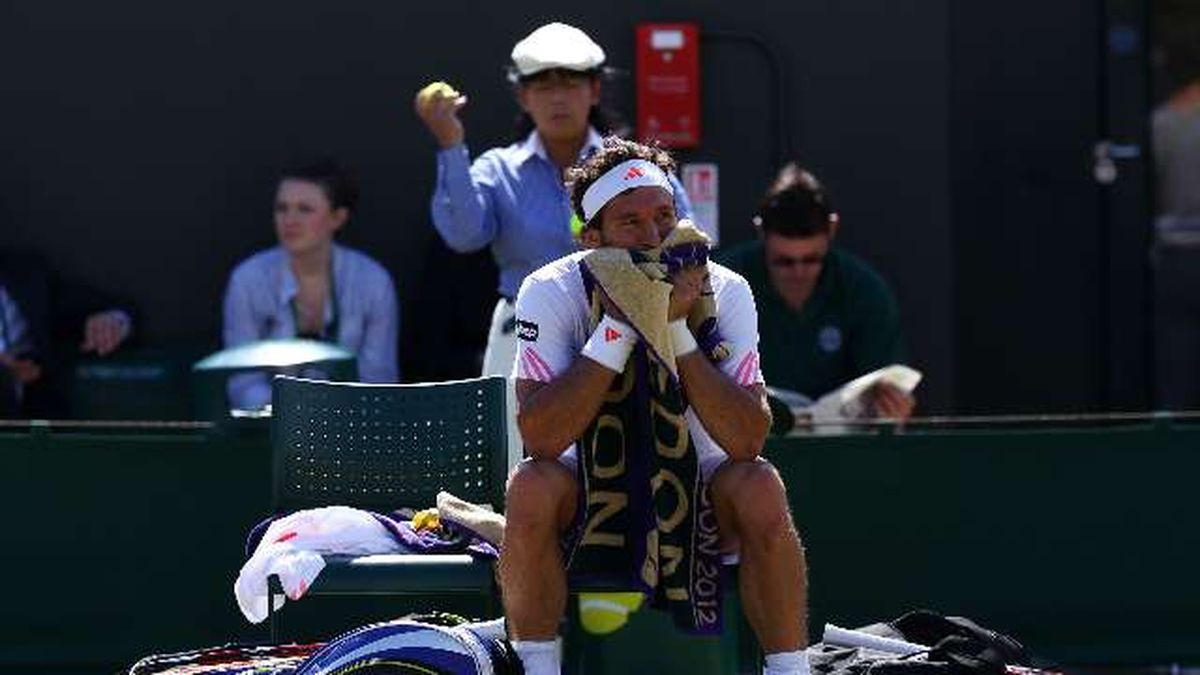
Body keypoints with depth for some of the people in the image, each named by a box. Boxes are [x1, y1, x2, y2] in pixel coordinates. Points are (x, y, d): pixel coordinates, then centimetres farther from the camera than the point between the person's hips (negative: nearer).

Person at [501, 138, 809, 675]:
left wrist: (675, 327, -31)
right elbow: (539, 437, -29)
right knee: (531, 488, -32)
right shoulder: (552, 292, -16)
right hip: (587, 480, -1)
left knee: (760, 488, -30)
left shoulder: (724, 292, -14)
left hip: (694, 480, 1)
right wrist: (619, 325, -33)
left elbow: (747, 441, -25)